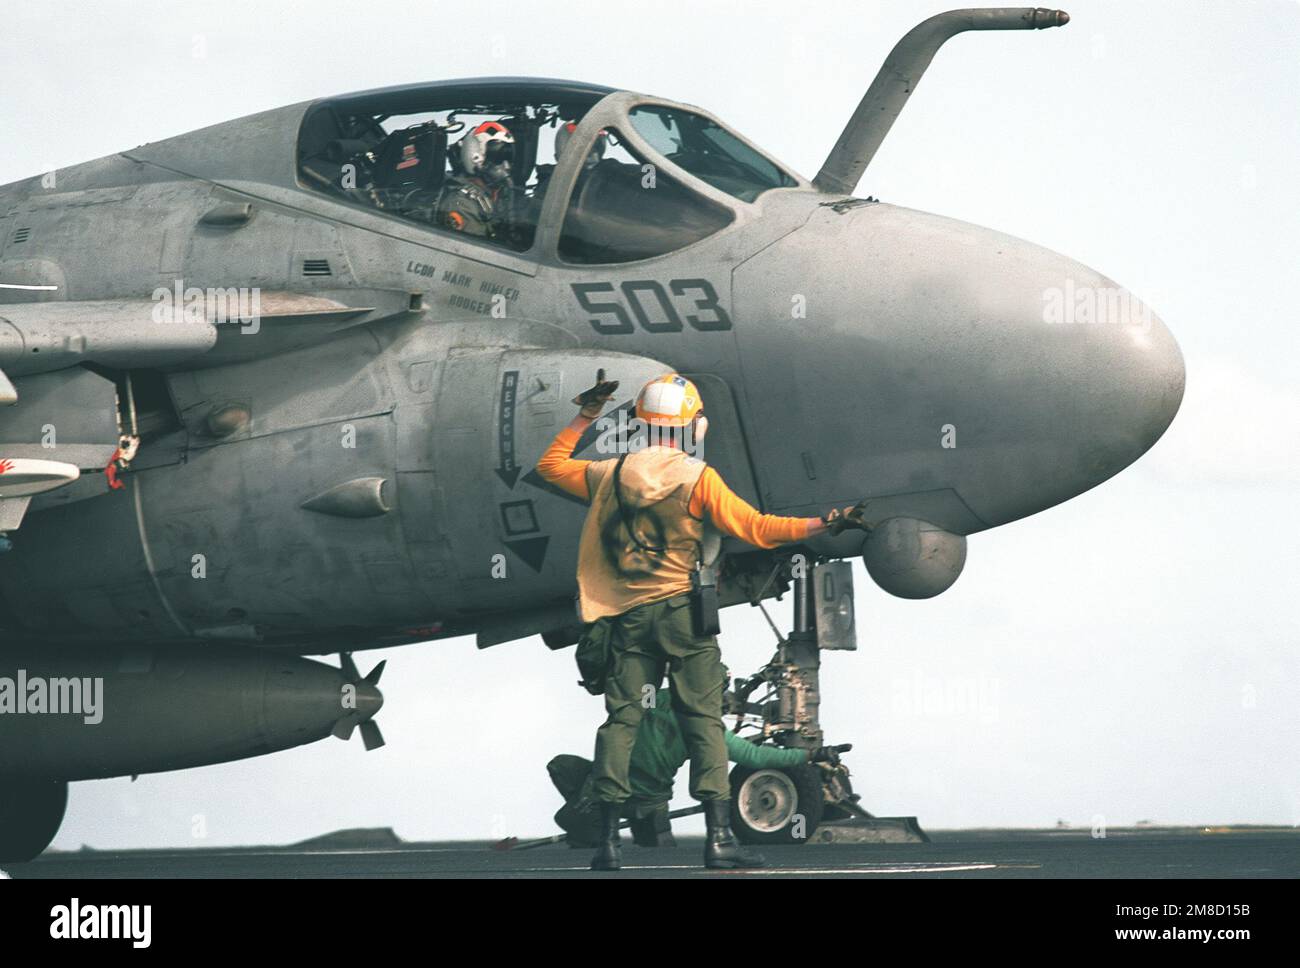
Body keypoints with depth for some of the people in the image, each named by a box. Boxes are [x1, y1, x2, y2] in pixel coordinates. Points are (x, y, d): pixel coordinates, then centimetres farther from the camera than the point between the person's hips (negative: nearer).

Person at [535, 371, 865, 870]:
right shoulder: (697, 478, -7)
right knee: (702, 718, -1)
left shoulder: (612, 474, 4)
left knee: (622, 717, 5)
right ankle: (718, 836, -7)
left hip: (628, 616, 3)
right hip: (681, 608, -3)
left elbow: (552, 465, 22)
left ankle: (608, 837, -1)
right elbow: (755, 529, -10)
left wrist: (585, 416, 29)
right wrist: (824, 524, -7)